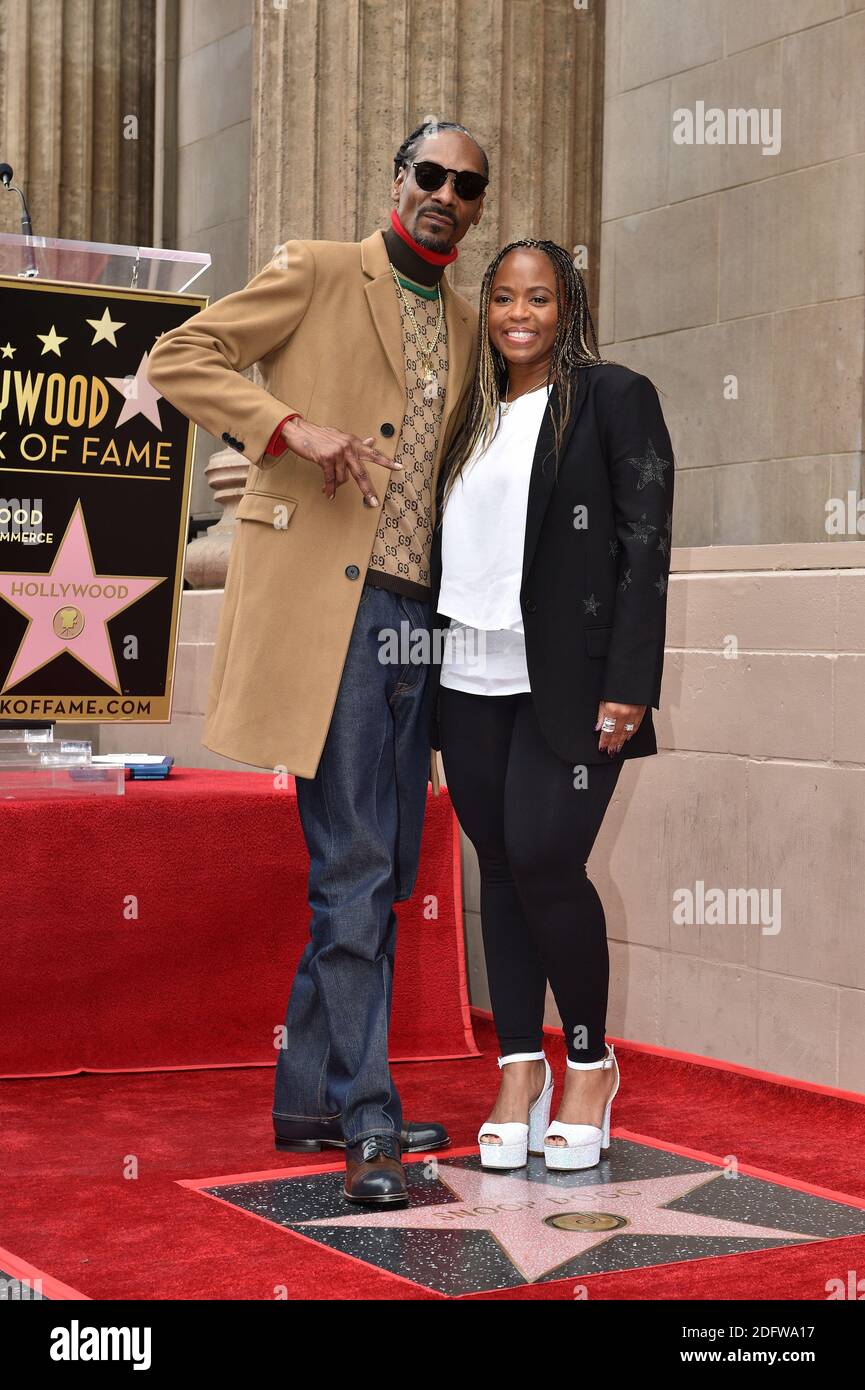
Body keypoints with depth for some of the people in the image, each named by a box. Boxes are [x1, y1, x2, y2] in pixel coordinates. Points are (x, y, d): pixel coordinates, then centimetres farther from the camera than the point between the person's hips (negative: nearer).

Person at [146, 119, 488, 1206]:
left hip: (411, 612, 7)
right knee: (352, 866, -9)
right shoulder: (316, 273, 2)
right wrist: (292, 425, -17)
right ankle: (367, 1122, -4)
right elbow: (178, 359, -3)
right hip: (322, 597, -7)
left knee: (385, 868, 9)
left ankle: (310, 1099, 20)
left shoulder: (464, 325, 20)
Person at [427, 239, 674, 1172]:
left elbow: (645, 544, -5)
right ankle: (520, 1070, 15)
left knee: (545, 859, -12)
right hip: (469, 680, 5)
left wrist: (628, 686, -13)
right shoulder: (472, 417, 17)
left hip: (567, 682, -5)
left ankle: (591, 1064, 7)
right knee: (499, 867, 6)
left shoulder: (614, 397, 1)